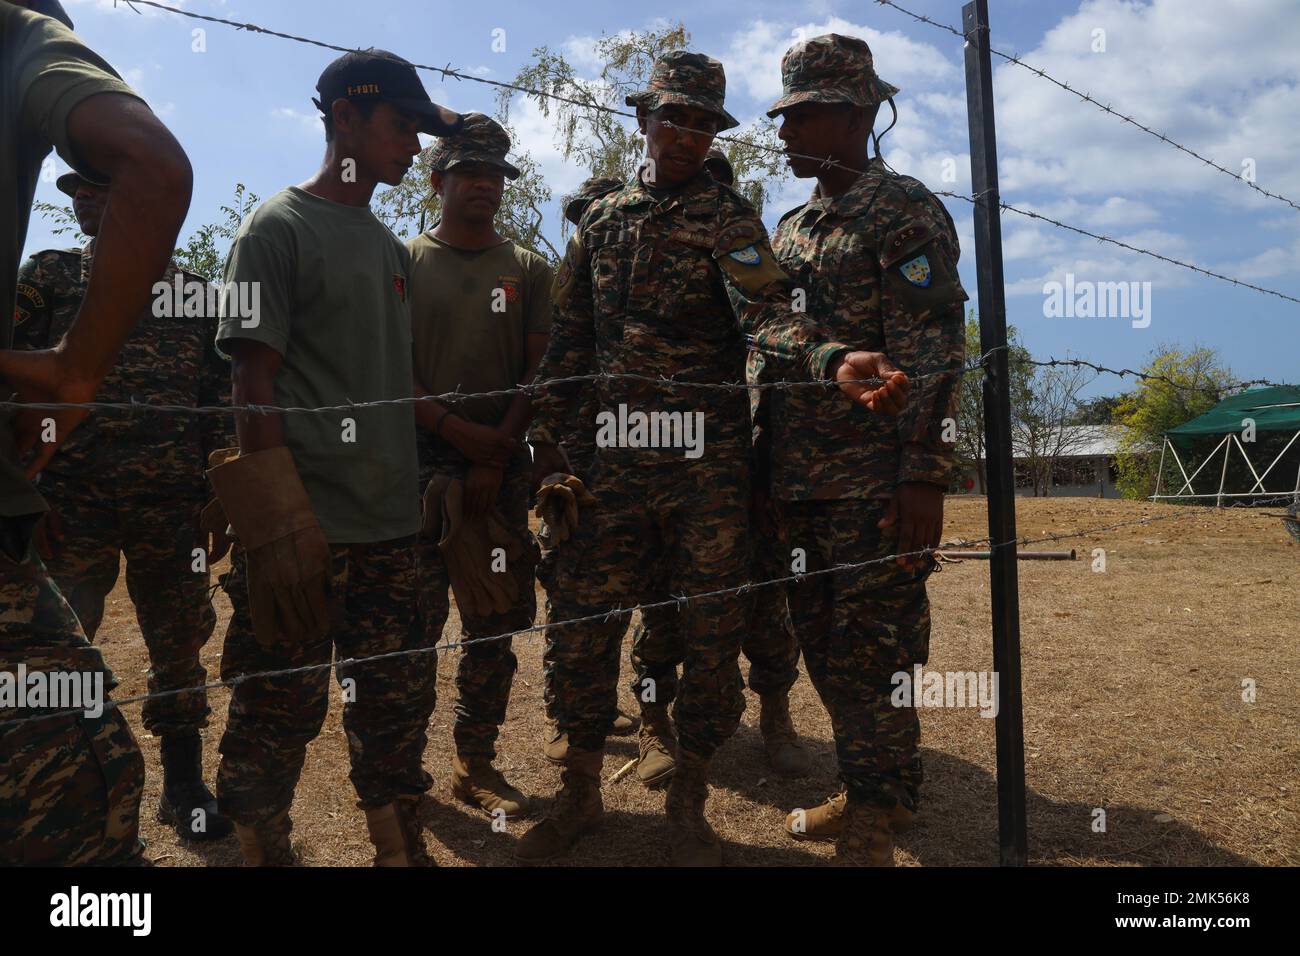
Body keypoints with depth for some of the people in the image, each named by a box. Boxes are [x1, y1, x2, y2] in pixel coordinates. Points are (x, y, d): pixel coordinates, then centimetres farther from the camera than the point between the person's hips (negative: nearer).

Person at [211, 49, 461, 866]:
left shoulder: (393, 248, 16)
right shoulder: (278, 228, -3)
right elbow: (254, 383, -9)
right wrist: (278, 525, -16)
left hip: (391, 527, 7)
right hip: (306, 531, -6)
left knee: (400, 706, 12)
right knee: (279, 717, 1)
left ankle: (401, 845, 26)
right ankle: (263, 849, 19)